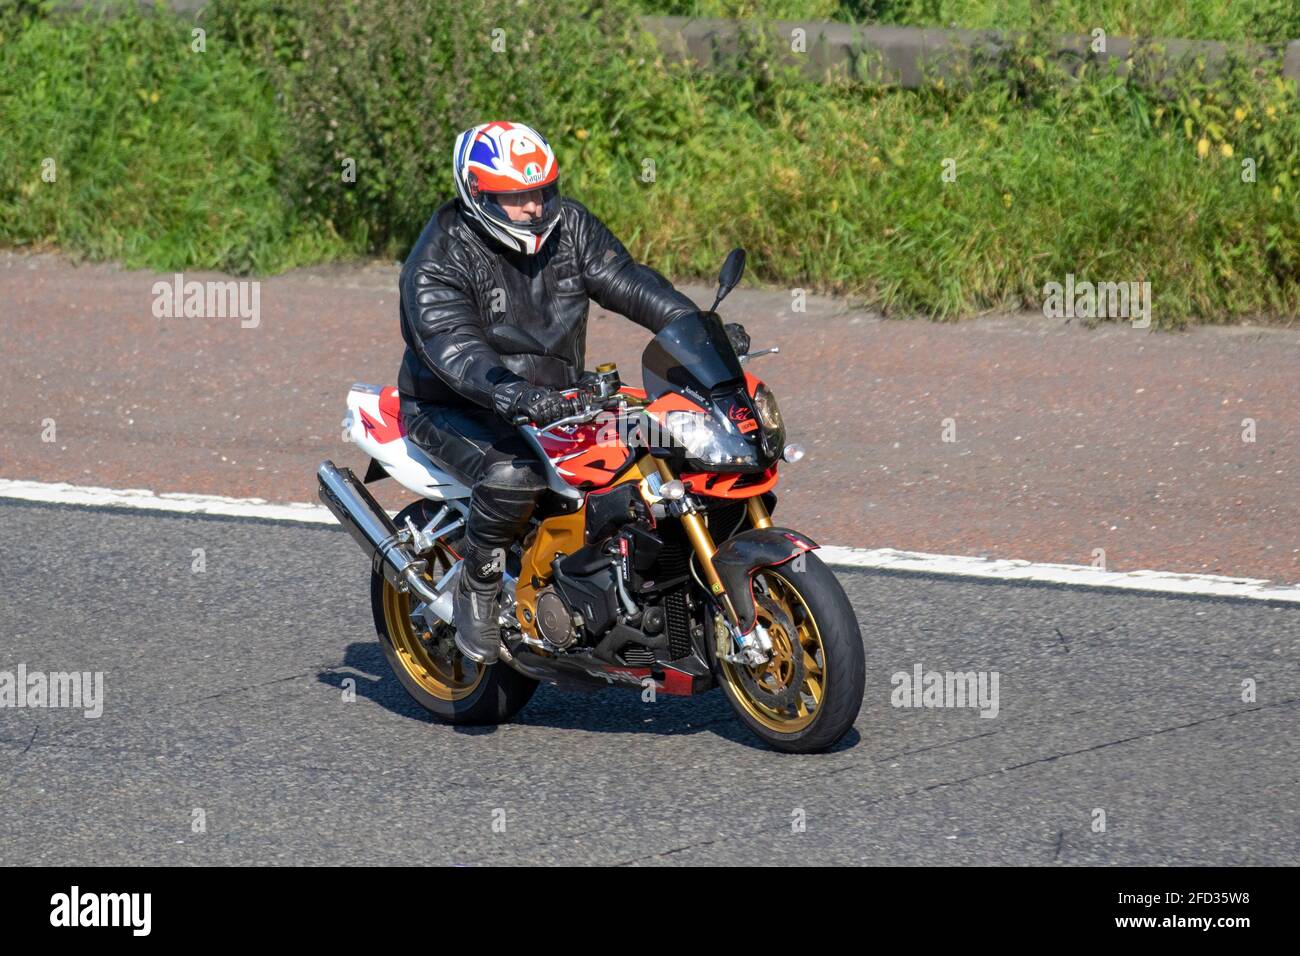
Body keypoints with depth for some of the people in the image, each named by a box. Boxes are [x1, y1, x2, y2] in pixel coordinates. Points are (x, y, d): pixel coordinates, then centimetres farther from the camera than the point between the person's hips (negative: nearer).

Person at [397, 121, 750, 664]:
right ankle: (476, 591, -14)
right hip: (453, 409, -6)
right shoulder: (438, 261, -19)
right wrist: (514, 396, -51)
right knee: (513, 475, -37)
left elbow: (626, 281, -5)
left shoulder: (568, 226, 0)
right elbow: (454, 349, -32)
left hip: (554, 399, 6)